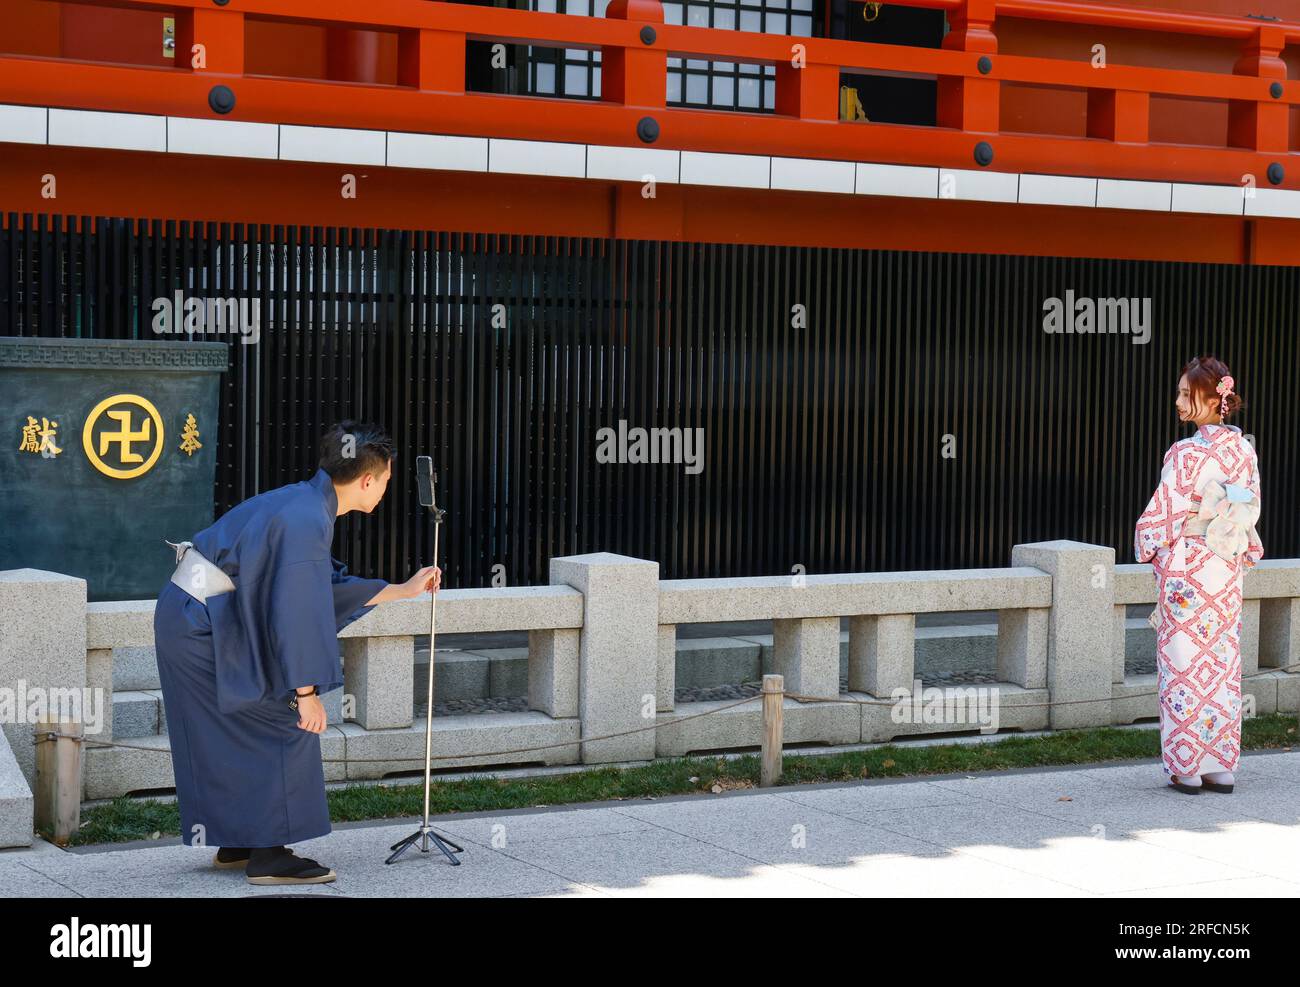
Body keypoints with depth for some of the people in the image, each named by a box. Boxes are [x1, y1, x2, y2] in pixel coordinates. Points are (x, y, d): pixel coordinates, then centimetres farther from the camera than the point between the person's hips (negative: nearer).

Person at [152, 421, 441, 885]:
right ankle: (268, 855, 0)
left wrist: (404, 590, 28)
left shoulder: (304, 502, 11)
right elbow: (296, 610, -24)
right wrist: (306, 693, -20)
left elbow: (328, 585, 22)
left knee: (234, 734, 19)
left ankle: (235, 843, 28)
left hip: (187, 617, 10)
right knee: (287, 724, -4)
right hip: (200, 627, -10)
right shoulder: (307, 521, -20)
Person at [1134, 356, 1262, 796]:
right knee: (1223, 666, 11)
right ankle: (1222, 767, 14)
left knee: (1184, 665, 1)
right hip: (1228, 571, 6)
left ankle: (1187, 768, 5)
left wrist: (1147, 545, 3)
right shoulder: (1244, 450, 2)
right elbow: (1252, 510, 10)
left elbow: (1164, 513, -14)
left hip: (1184, 569, -6)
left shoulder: (1186, 454, -18)